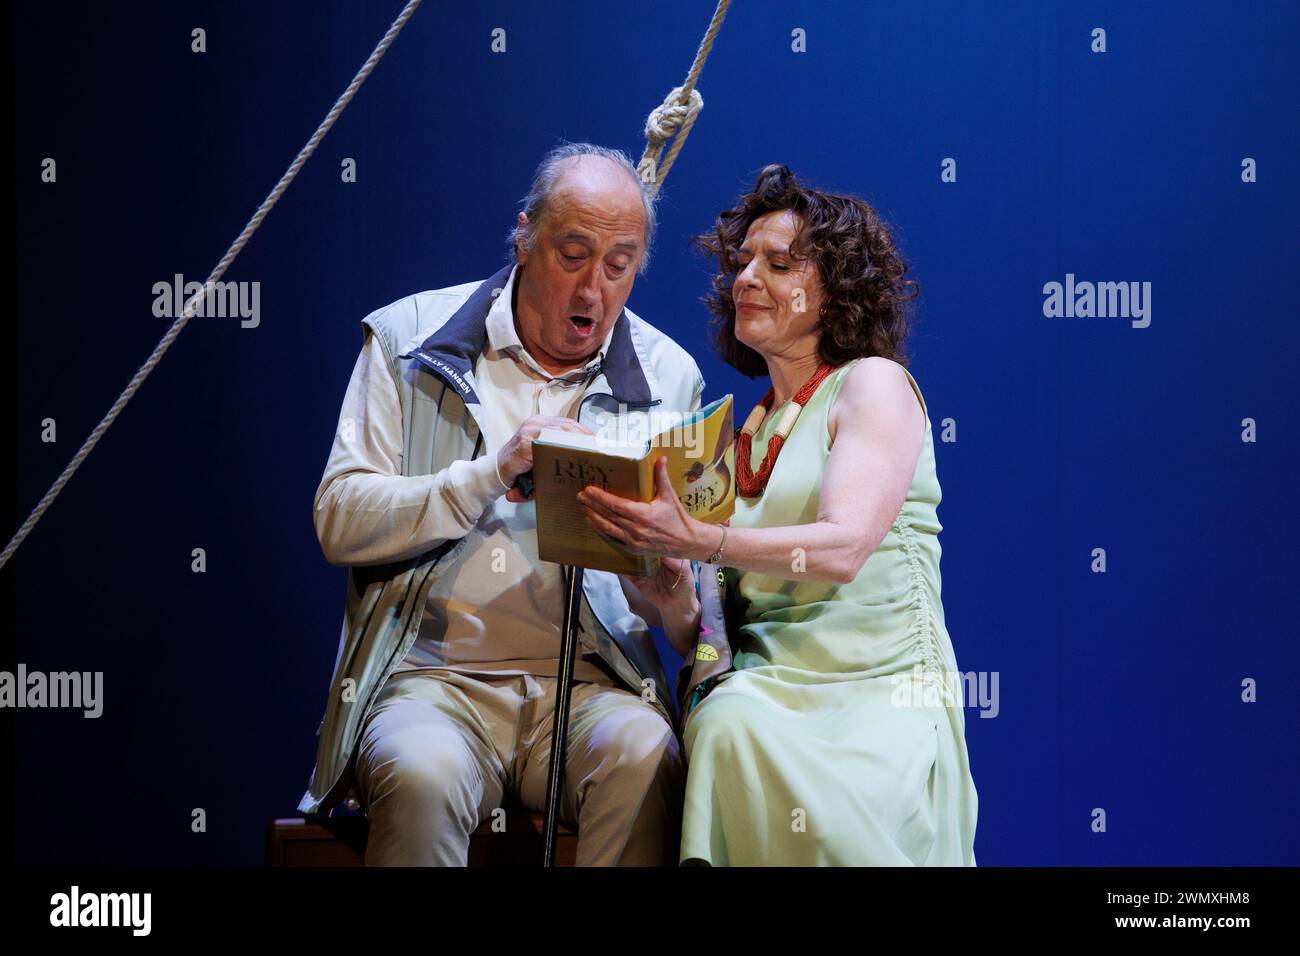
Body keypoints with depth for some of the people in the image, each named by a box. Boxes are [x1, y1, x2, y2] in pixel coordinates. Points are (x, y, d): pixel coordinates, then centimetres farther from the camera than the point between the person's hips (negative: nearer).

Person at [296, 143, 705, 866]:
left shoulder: (668, 377, 11)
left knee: (644, 753, -32)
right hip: (434, 677, -1)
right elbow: (339, 521, -1)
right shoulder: (410, 339, 8)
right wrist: (495, 472, -13)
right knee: (424, 775, -34)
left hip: (590, 682, 1)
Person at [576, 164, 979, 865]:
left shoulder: (873, 383, 4)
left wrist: (696, 541, -29)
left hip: (880, 691, -4)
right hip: (756, 686, 4)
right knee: (726, 730, -33)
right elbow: (705, 637, 18)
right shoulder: (744, 432, 21)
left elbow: (844, 547, -15)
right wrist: (664, 594, -6)